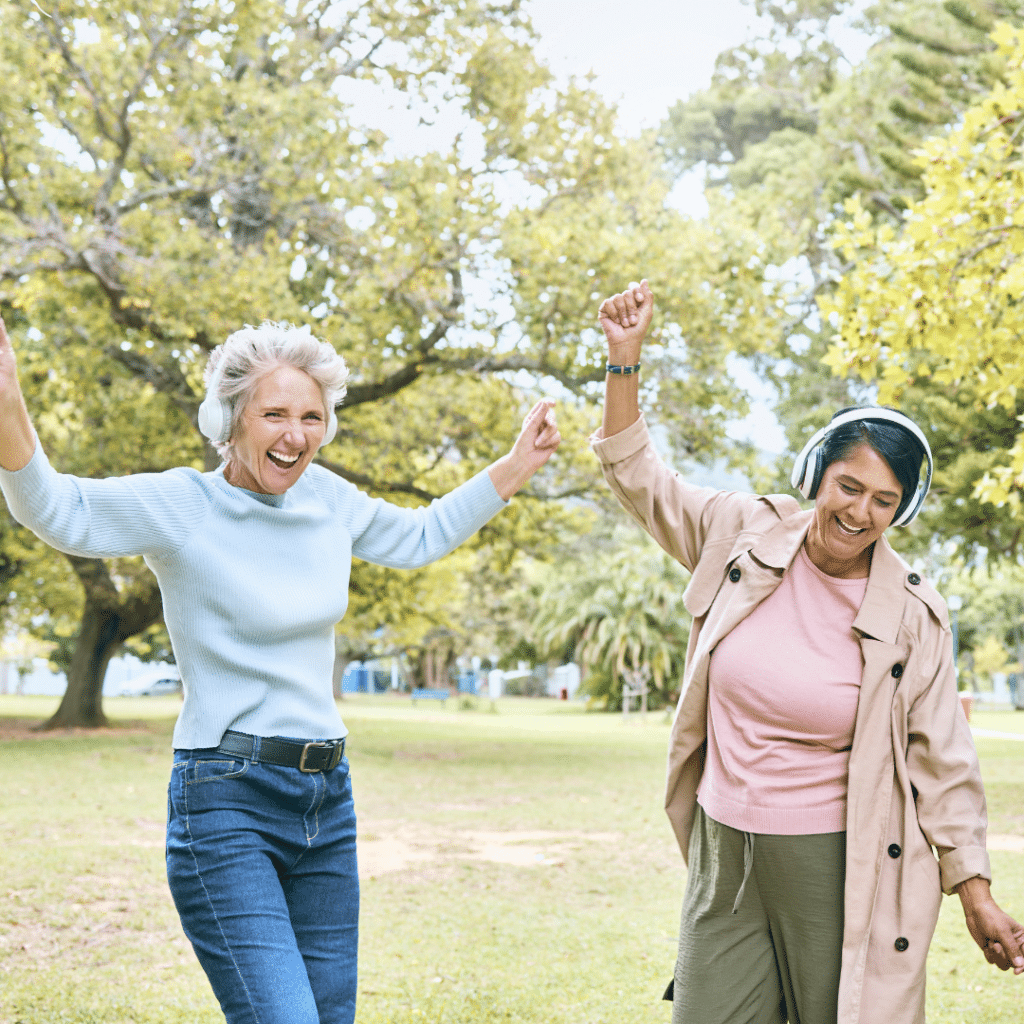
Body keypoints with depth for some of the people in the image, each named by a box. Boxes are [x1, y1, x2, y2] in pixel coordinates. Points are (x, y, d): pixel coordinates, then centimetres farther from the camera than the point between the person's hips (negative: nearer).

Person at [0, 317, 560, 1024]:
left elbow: (422, 538, 24)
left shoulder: (328, 499, 7)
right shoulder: (181, 507, -10)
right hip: (226, 805, -7)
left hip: (327, 800, 7)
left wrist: (516, 467, 21)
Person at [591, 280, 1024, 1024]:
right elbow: (640, 477, 10)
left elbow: (941, 764, -2)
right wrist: (626, 357, 0)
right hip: (723, 853, 3)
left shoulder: (913, 616, -8)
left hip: (835, 868, -2)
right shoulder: (748, 536, -1)